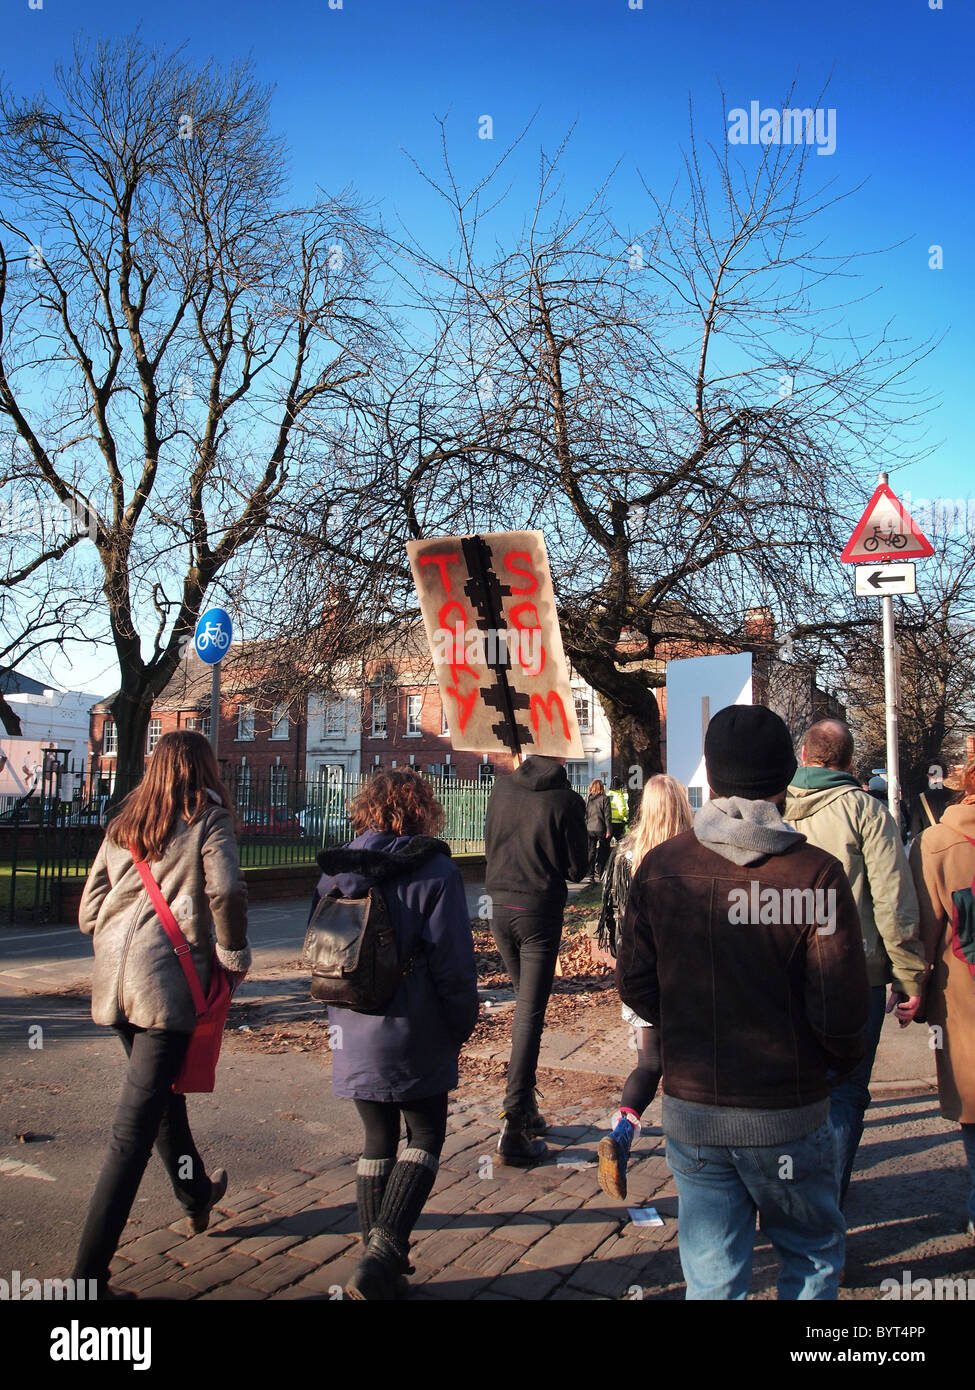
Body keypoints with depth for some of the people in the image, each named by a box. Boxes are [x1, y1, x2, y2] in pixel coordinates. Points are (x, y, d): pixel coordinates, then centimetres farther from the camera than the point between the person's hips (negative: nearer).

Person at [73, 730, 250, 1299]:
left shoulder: (122, 824, 14)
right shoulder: (208, 817, -2)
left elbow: (90, 910, 12)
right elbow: (227, 890, -17)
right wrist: (235, 953, -4)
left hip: (114, 978, 7)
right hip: (169, 979, -7)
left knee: (162, 1088, 25)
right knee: (136, 1125, -4)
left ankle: (197, 1195, 46)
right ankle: (90, 1273, -3)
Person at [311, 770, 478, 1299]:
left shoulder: (336, 871, 3)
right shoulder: (435, 872, -12)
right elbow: (453, 963, -13)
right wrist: (463, 1023, 2)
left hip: (353, 1037, 5)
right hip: (415, 1039, -4)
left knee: (377, 1140, 17)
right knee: (425, 1137, 10)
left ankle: (380, 1258, 22)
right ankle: (383, 1253, -2)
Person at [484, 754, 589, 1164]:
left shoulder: (502, 788, -1)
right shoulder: (565, 800, -14)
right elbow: (577, 869, -7)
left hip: (498, 906, 5)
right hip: (539, 911, -5)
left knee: (524, 1003, 21)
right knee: (530, 1013, -1)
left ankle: (525, 1104, 26)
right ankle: (514, 1128, -2)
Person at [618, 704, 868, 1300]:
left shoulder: (659, 867, -8)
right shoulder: (816, 875, -17)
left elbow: (637, 987, -2)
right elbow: (840, 1011, -15)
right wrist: (845, 1058, 7)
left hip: (690, 1109, 3)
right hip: (787, 1115, -2)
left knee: (712, 1276, 17)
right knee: (813, 1259, 23)